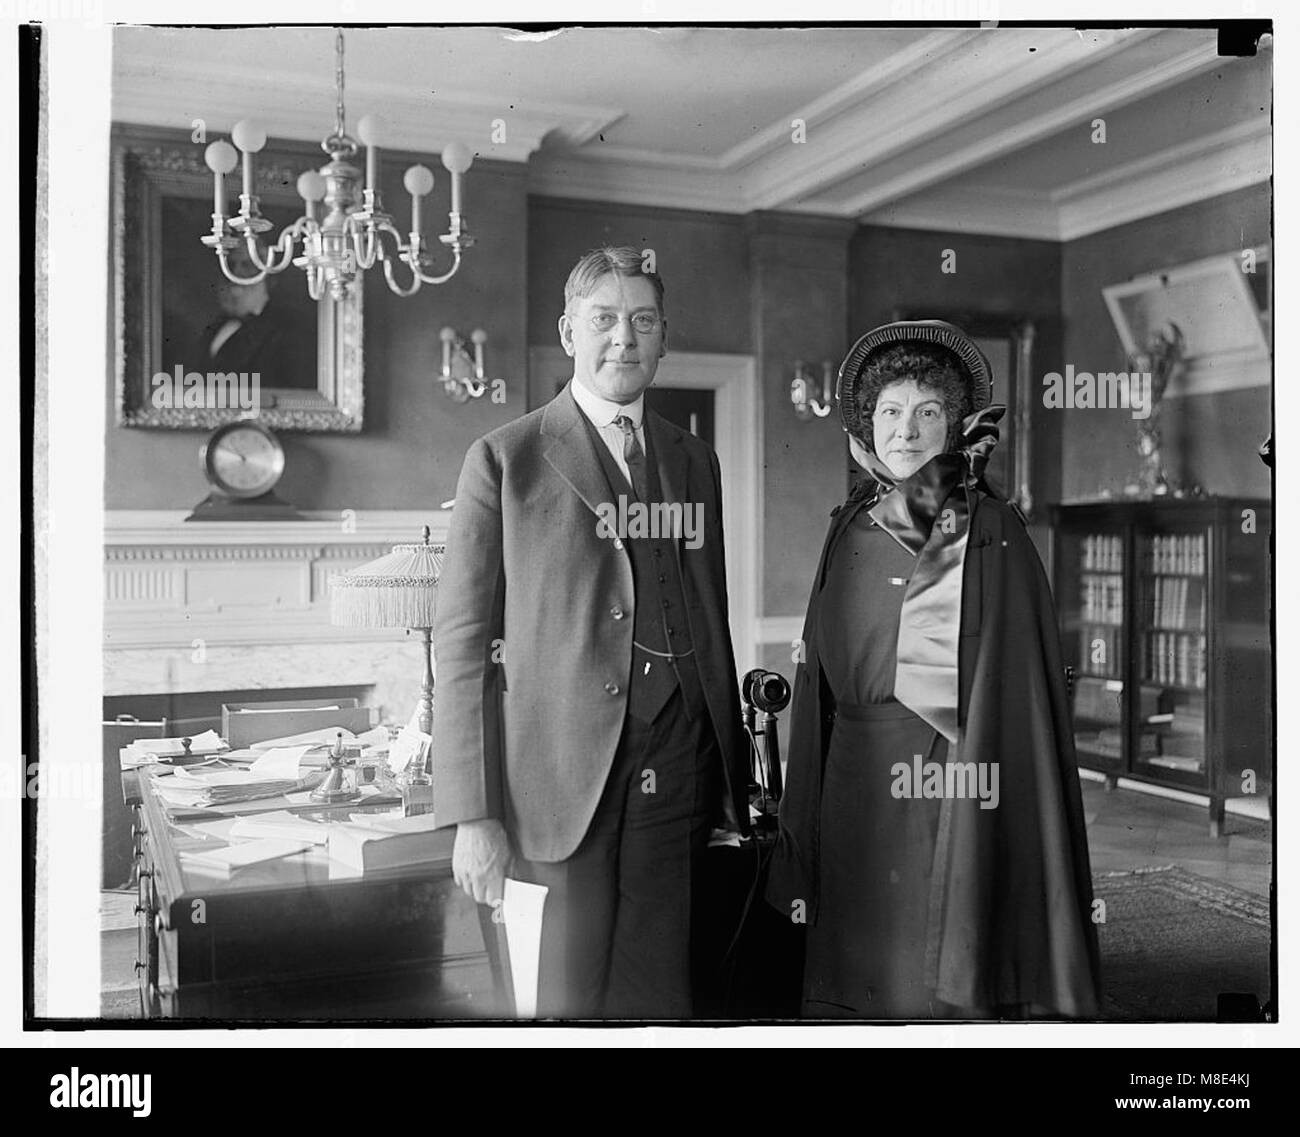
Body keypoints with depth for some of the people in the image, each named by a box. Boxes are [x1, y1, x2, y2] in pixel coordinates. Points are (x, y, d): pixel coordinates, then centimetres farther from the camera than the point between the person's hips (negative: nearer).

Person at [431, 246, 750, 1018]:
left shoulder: (696, 463, 14)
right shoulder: (505, 460, 1)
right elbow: (464, 640, -2)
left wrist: (734, 790, 14)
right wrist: (474, 814, -8)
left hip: (675, 782, 4)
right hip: (558, 782, -3)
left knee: (659, 998, 9)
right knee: (573, 1000, 1)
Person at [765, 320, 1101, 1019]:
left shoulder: (995, 535, 1)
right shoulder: (849, 534, 9)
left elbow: (1024, 686, -2)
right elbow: (818, 685, 10)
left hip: (962, 792, -3)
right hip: (858, 795, 3)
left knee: (964, 986, 1)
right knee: (861, 980, 6)